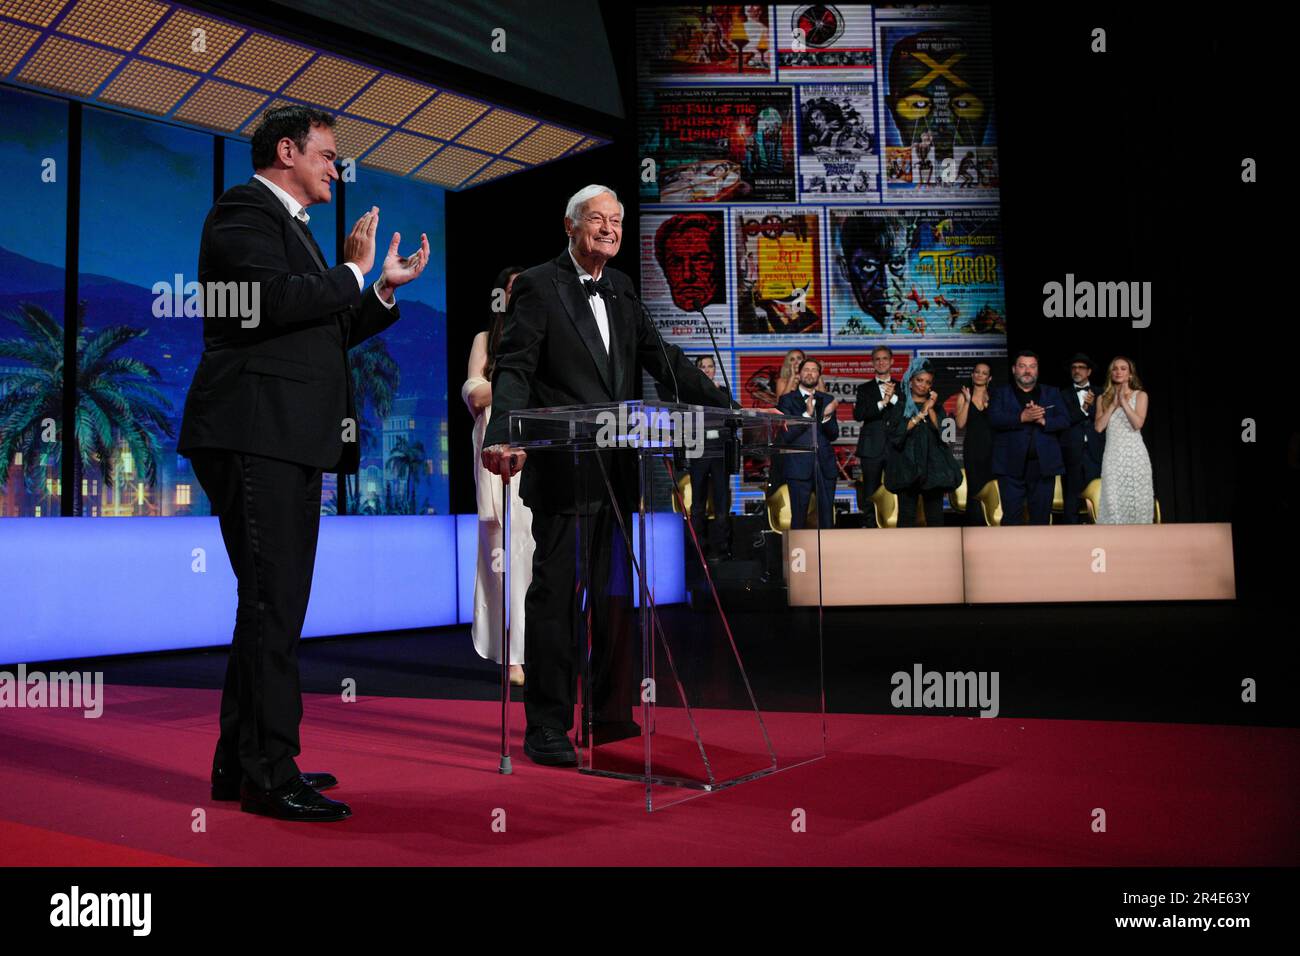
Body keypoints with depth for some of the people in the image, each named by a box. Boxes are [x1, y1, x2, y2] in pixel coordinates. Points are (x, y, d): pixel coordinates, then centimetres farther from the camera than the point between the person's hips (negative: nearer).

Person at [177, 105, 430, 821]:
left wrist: (384, 290, 15)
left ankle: (240, 763, 21)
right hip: (256, 434, -10)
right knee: (273, 603, -11)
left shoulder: (287, 224, 26)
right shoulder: (244, 209, -3)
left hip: (287, 440, 10)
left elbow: (321, 333, 26)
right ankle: (269, 774, -7)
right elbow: (275, 299, -21)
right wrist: (353, 271, -8)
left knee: (273, 602, 12)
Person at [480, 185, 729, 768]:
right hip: (564, 472, -7)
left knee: (616, 595, 12)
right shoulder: (538, 286, -2)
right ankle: (547, 728, 6)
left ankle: (609, 715, 24)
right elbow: (514, 369, -12)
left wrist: (728, 410, 5)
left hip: (619, 471, 7)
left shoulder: (620, 289, 17)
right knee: (556, 596, -2)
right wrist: (503, 437, -29)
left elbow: (663, 360, 15)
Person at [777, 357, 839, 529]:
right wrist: (807, 414, -18)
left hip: (825, 466, 3)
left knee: (827, 517, 4)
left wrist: (827, 416, -12)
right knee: (799, 517, -1)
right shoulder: (787, 399, 4)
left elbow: (833, 435, 7)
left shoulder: (827, 400, 14)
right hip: (799, 466, -3)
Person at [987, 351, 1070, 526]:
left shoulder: (1052, 394, 15)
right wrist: (1022, 417, -22)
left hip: (1043, 465, 2)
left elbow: (1064, 421, 3)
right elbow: (994, 419, -9)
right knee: (1012, 514, -1)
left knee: (1041, 514, 6)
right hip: (1012, 465, -2)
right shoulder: (1001, 393, 9)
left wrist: (1043, 420, -15)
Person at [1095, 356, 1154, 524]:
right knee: (1113, 500, -6)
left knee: (1136, 498, -3)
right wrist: (1114, 404, -3)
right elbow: (1099, 427, 0)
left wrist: (1124, 401, -7)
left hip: (1135, 453, -1)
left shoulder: (1140, 395, 6)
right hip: (1113, 454, 1)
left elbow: (1138, 423, -8)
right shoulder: (1103, 398, 12)